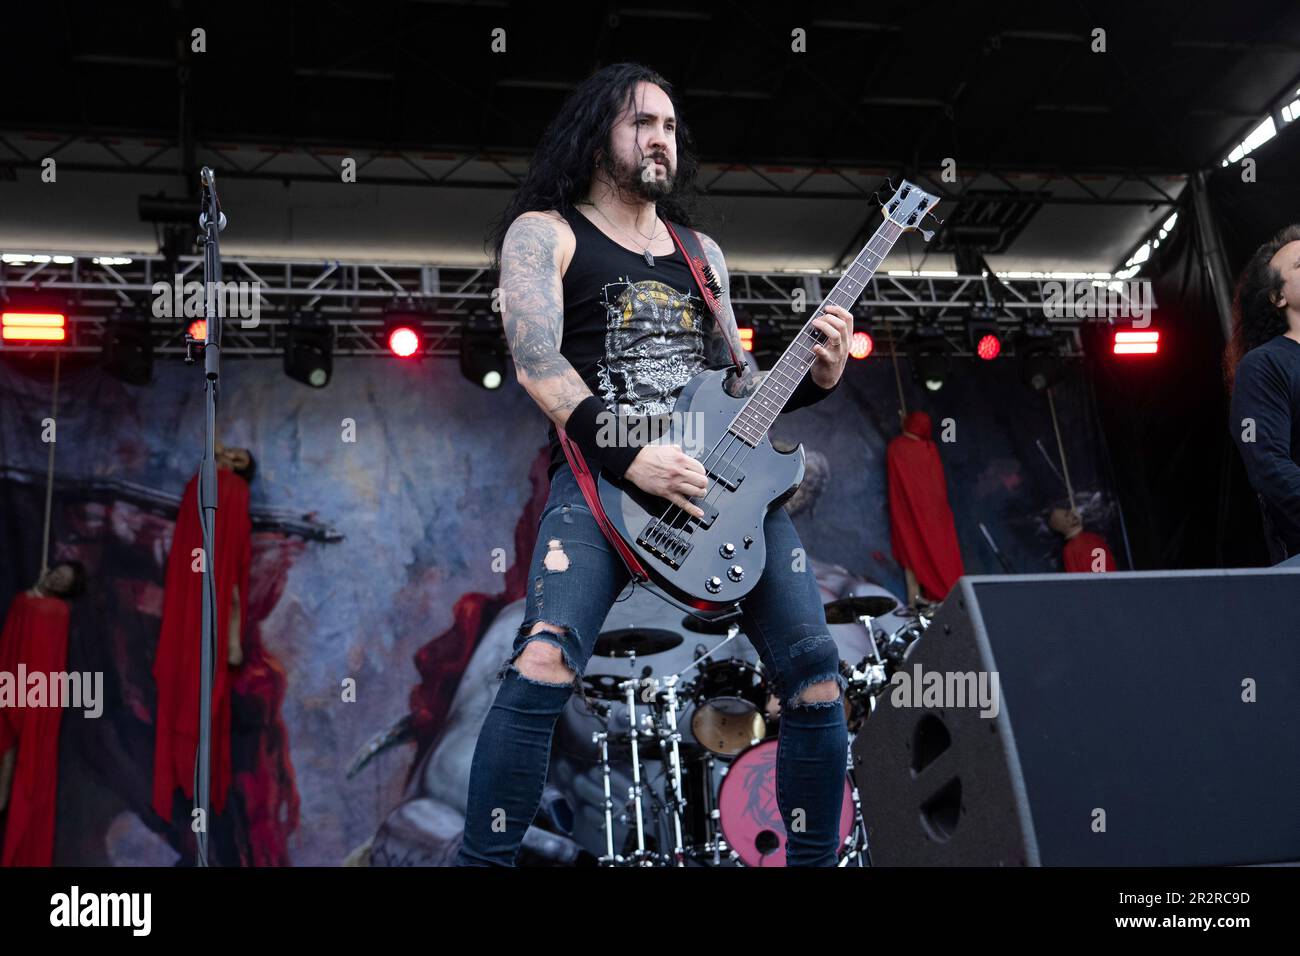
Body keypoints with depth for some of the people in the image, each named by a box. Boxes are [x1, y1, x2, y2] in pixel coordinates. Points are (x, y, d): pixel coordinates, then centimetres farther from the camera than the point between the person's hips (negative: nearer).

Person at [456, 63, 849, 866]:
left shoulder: (701, 252, 25)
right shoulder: (544, 233, 8)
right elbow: (537, 362, -7)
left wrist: (815, 378, 6)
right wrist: (630, 460, -19)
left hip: (719, 472, 5)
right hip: (602, 475, -5)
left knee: (816, 671, -4)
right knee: (546, 659, -28)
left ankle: (816, 859, 13)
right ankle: (485, 858, -16)